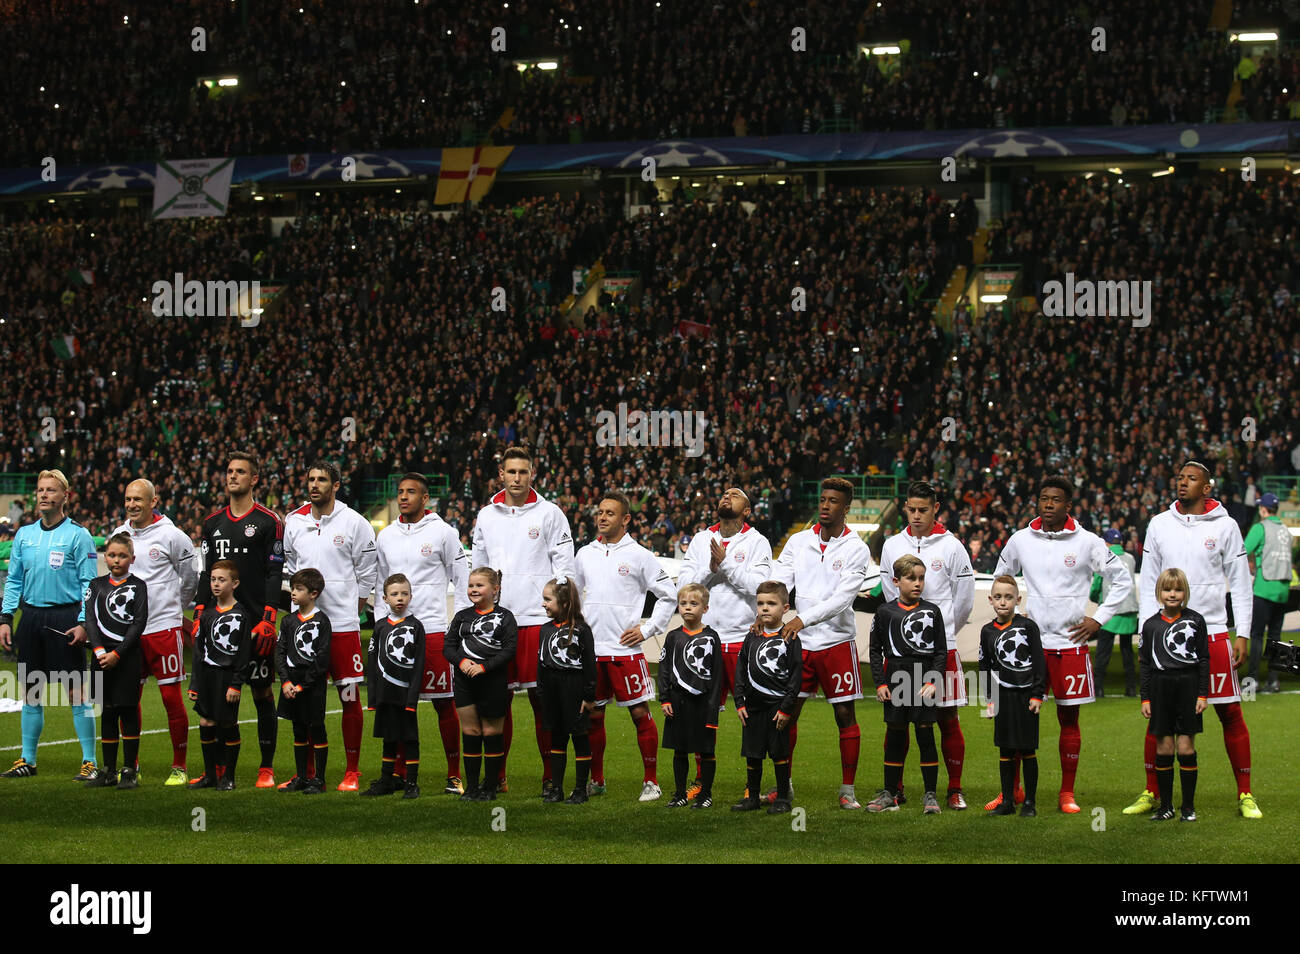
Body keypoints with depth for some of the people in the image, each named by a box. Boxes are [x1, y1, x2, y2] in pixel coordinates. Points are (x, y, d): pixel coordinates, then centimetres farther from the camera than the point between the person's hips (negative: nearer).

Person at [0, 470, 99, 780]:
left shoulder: (77, 535, -3)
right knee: (31, 691, 9)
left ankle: (89, 762, -1)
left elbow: (89, 583, -4)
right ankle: (27, 760, 16)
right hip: (31, 616, 5)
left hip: (65, 619, -5)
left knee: (76, 692, -5)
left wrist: (83, 623, -13)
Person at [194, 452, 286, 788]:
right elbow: (206, 574, 15)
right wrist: (198, 617, 6)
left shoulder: (268, 522, -1)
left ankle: (267, 768, 5)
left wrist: (268, 619, -14)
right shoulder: (213, 523, 13)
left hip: (255, 622, -4)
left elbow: (275, 575, -5)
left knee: (262, 692, 0)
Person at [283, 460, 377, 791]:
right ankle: (307, 771, 12)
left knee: (350, 697, -2)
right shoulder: (294, 522, 8)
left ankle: (352, 771, 5)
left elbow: (366, 574, 3)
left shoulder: (354, 523, -2)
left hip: (343, 623, -3)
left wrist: (350, 609, 3)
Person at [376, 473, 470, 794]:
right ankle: (399, 771, 12)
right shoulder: (386, 536, 12)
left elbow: (462, 581, 2)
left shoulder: (442, 533, 0)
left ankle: (454, 774, 3)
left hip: (433, 628, -4)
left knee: (444, 703, -2)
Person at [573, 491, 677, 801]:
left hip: (625, 649, -4)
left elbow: (668, 595, 2)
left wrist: (647, 629, -3)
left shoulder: (639, 555, -2)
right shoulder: (585, 555, 11)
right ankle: (596, 780, 21)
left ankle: (651, 781, 4)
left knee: (640, 713, -3)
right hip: (590, 649, 4)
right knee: (593, 715, 9)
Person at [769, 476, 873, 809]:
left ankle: (847, 790, 10)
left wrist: (803, 619, -22)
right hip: (800, 643, 3)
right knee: (787, 713, 5)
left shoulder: (855, 550, -5)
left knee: (845, 715, 2)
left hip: (837, 641, -3)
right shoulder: (798, 542, 6)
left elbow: (842, 598, -14)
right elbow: (778, 582, 0)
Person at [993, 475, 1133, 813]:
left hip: (1071, 642, -2)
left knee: (1069, 719, 3)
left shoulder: (1087, 542, -2)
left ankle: (1067, 793, 12)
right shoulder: (1021, 540, 5)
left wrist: (1097, 620, 1)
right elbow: (1000, 579, 22)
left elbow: (1122, 581, 6)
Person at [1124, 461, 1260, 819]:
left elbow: (1240, 584, 4)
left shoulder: (1225, 527, 1)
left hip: (1213, 632, -1)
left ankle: (1245, 795, 6)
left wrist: (1242, 635, -2)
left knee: (1231, 714, -2)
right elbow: (1149, 584, 10)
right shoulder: (1160, 525, 6)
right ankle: (1151, 793, 13)